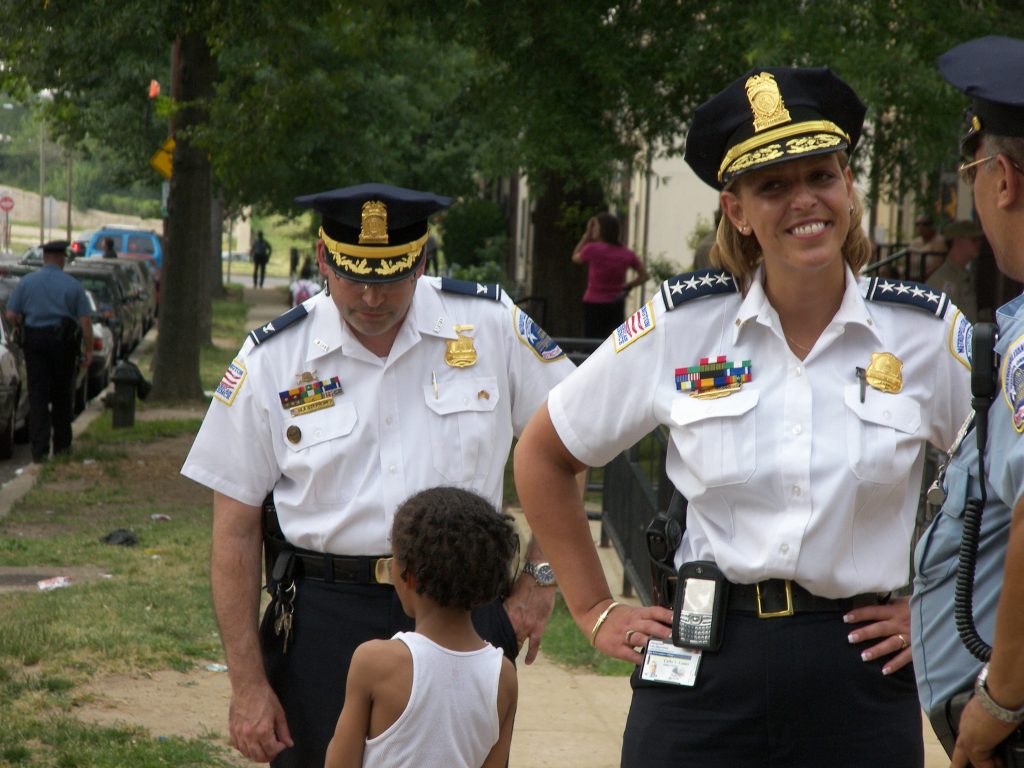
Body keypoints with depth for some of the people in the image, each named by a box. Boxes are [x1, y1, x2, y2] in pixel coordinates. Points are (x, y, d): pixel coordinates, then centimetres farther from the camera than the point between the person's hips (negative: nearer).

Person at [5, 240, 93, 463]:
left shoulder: (27, 282, 0)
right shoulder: (73, 285, -3)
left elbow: (11, 315, -2)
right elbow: (85, 321, -7)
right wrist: (88, 350, 0)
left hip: (34, 343, 0)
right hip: (63, 342, 0)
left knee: (37, 397, 1)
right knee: (62, 396, 14)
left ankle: (39, 451, -7)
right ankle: (61, 446, 20)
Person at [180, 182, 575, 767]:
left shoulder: (491, 325, -1)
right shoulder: (272, 361, -2)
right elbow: (235, 531, 2)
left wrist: (540, 576, 6)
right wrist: (249, 685, -1)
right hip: (323, 619, 0)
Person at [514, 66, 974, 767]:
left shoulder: (928, 333, 0)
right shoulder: (681, 325, 0)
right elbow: (542, 455, 11)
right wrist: (595, 612, 10)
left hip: (859, 680, 0)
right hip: (703, 671, 0)